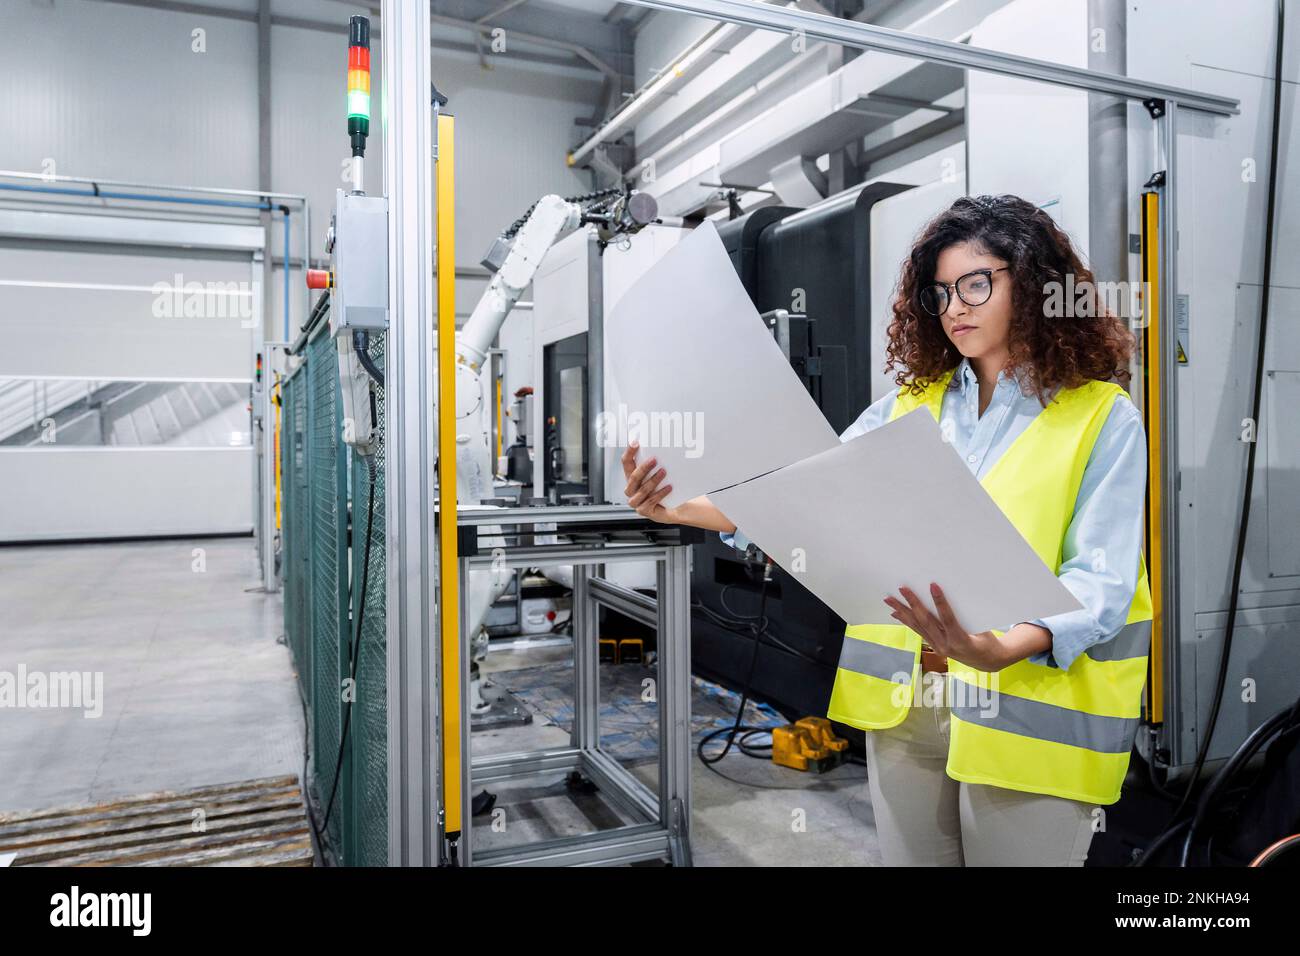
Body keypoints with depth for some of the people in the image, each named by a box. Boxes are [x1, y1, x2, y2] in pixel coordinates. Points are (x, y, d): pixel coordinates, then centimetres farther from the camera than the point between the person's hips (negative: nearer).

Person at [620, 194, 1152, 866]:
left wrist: (1001, 651, -33)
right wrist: (681, 507, -17)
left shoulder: (1103, 419, -5)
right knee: (907, 856, 18)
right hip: (904, 704, 4)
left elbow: (1100, 582, -13)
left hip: (1030, 711, -3)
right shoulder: (910, 405, 7)